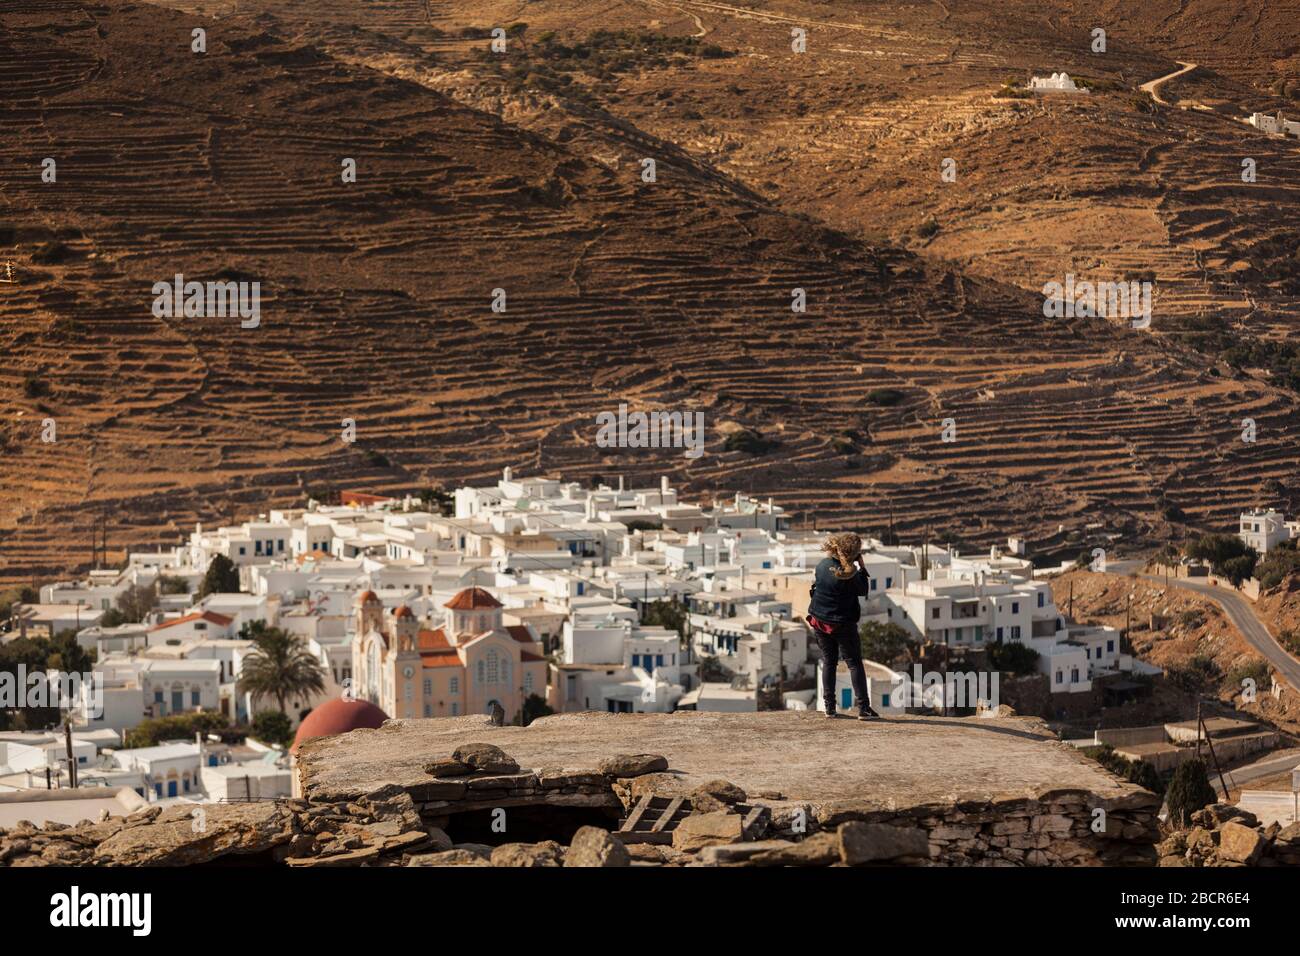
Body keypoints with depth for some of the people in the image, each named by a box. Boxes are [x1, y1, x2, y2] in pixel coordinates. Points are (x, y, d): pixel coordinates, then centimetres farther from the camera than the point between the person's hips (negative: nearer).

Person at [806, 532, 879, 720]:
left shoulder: (822, 564, -4)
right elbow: (864, 591, -8)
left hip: (820, 620, 6)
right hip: (843, 624, -6)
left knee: (828, 662, 15)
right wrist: (862, 567, -4)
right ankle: (863, 708, -3)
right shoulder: (849, 574, -22)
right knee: (855, 664, 2)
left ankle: (829, 707, 12)